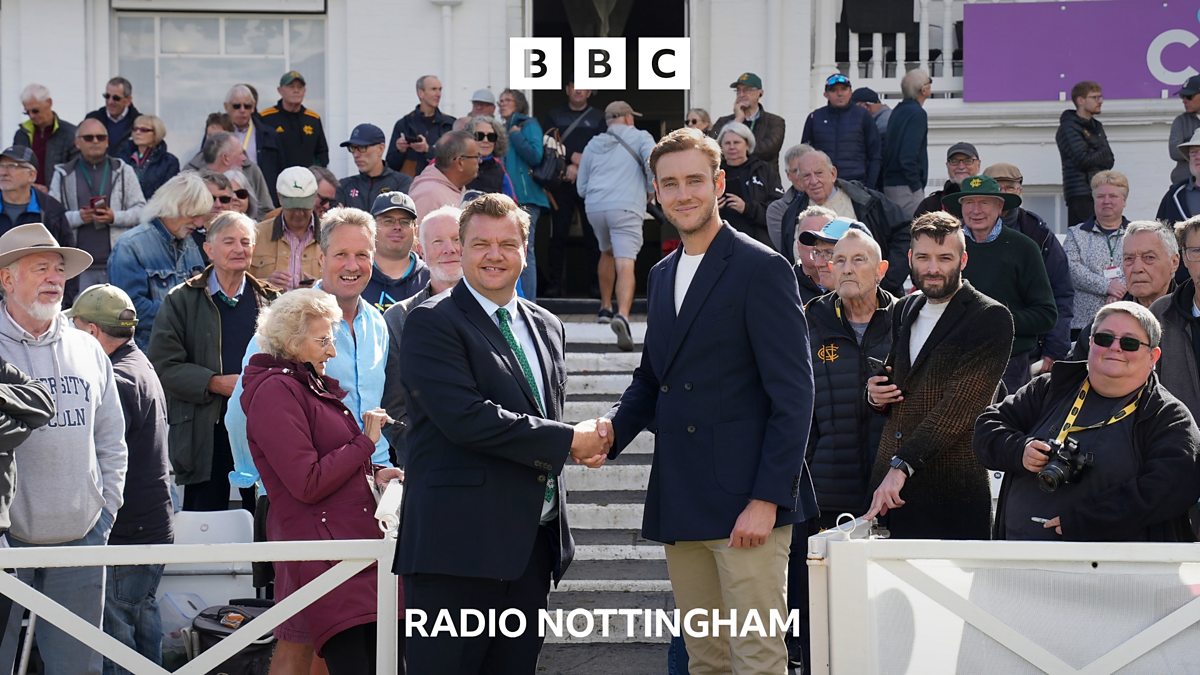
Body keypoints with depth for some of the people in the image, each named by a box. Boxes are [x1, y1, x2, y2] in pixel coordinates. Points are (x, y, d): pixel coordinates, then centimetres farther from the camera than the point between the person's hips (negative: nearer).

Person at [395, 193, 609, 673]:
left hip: (533, 541, 7)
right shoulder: (432, 323, -6)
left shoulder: (546, 326, 18)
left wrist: (586, 441, 0)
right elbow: (466, 417, -18)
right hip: (459, 540, -7)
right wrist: (567, 441, -13)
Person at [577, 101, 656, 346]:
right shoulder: (640, 138, 9)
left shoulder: (593, 144, 21)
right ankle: (622, 315, -34)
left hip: (595, 207, 5)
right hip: (625, 207, -5)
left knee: (607, 253, 30)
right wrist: (649, 191, 8)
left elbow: (581, 187, 21)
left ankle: (606, 307, 37)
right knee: (625, 265, -13)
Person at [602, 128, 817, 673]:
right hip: (679, 506, 7)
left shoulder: (762, 269, -7)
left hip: (747, 504, -7)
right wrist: (609, 433, 3)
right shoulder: (661, 275, 17)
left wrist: (767, 499, -17)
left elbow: (793, 396, -11)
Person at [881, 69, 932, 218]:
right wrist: (916, 186, -16)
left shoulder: (898, 110, 16)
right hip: (906, 187, -9)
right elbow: (908, 156, -20)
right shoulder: (917, 113, -12)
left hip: (890, 183, 9)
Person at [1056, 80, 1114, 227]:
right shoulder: (1068, 128, -5)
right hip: (1080, 194, -8)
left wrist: (1094, 158, -6)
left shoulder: (1096, 126, 22)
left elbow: (1109, 161, 14)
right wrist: (1102, 155, 1)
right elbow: (1083, 160, -16)